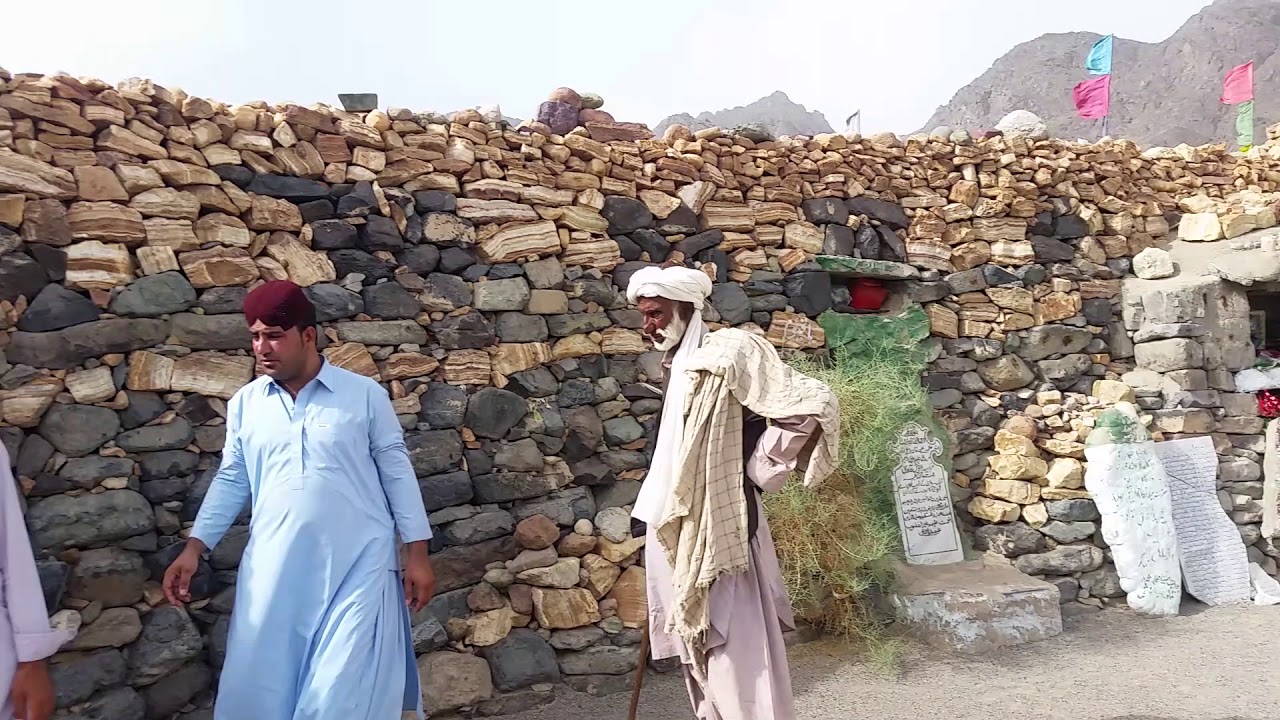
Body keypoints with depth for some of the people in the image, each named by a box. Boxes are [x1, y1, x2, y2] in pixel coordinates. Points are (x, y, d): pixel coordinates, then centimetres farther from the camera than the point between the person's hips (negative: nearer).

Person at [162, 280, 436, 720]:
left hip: (357, 566, -3)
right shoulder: (245, 403, 6)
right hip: (275, 569, 4)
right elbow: (231, 481, 12)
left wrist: (417, 553, -3)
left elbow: (397, 472, -1)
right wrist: (194, 548, 2)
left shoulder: (365, 395, -4)